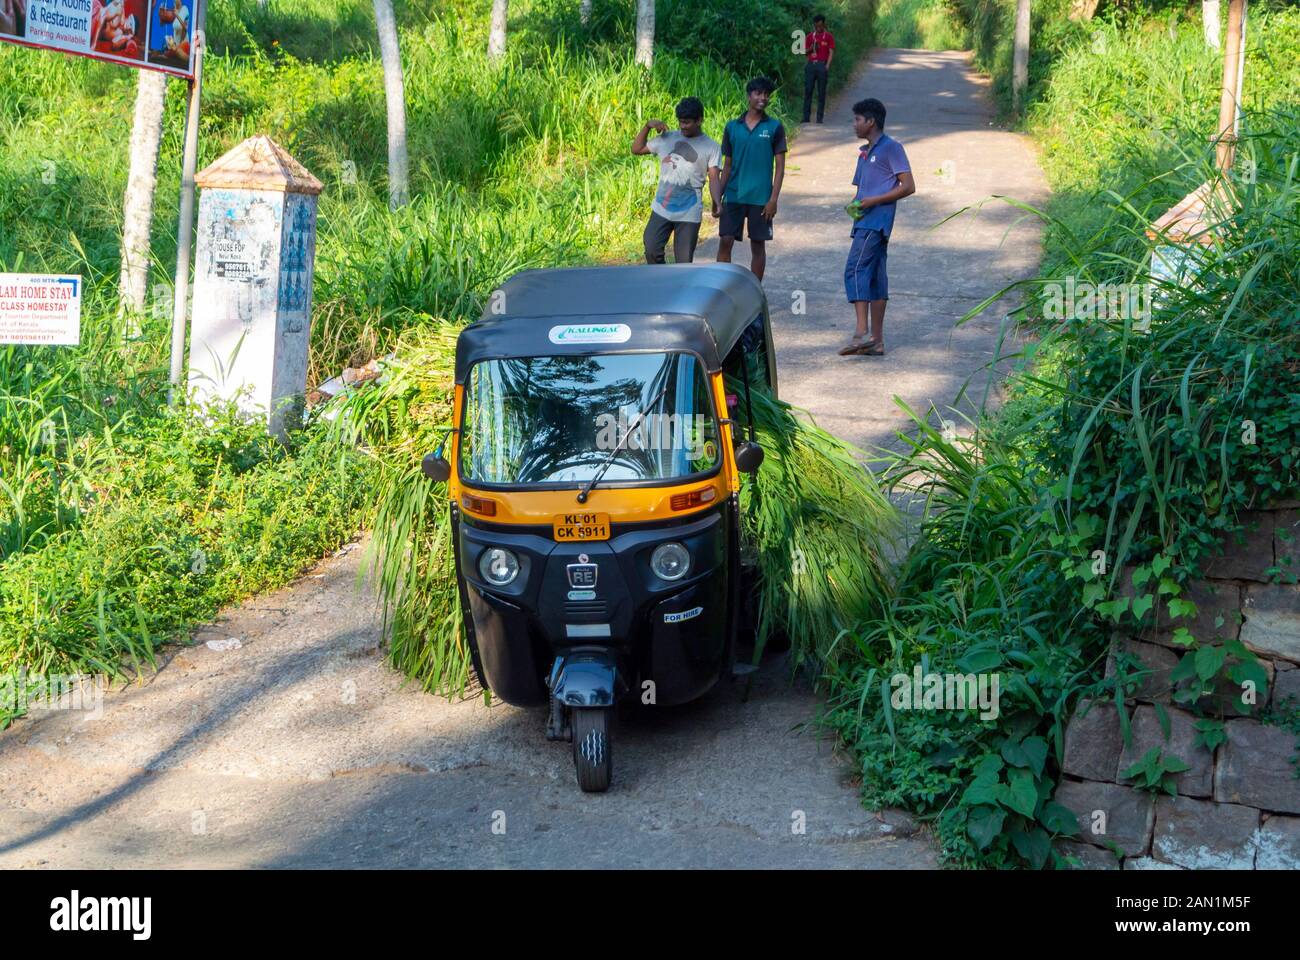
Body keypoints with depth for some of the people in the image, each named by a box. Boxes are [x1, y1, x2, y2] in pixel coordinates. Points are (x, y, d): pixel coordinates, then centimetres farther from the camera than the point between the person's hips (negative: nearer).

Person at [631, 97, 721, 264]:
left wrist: (716, 202, -27)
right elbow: (637, 149, 12)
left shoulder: (711, 147, -1)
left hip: (689, 214, -3)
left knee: (684, 261, 1)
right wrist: (647, 126, -1)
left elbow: (713, 178, -8)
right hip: (662, 208, 3)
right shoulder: (667, 138, 6)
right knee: (652, 251, 0)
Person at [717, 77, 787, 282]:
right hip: (733, 195, 2)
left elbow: (780, 166, -2)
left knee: (758, 245, 6)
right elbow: (727, 165, 10)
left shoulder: (775, 127, -1)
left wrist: (773, 199, -9)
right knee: (725, 241, -3)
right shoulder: (732, 127, 6)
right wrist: (717, 197, 5)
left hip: (760, 198, -2)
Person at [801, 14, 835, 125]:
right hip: (810, 65, 3)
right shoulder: (810, 36, 11)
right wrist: (811, 48, -8)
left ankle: (819, 118, 3)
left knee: (821, 92, 0)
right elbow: (805, 51, 14)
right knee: (807, 91, -1)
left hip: (822, 65, -3)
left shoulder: (828, 37, 2)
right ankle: (806, 117, 1)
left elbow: (831, 52, -2)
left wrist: (827, 66, -13)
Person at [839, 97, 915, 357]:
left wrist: (873, 201, -15)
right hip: (865, 222, 9)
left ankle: (861, 333, -23)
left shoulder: (891, 148, -6)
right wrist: (854, 205, 6)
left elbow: (908, 186, -11)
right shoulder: (865, 152, 22)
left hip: (876, 222, -9)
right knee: (875, 278, 7)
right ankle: (876, 341, 7)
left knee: (855, 269, -18)